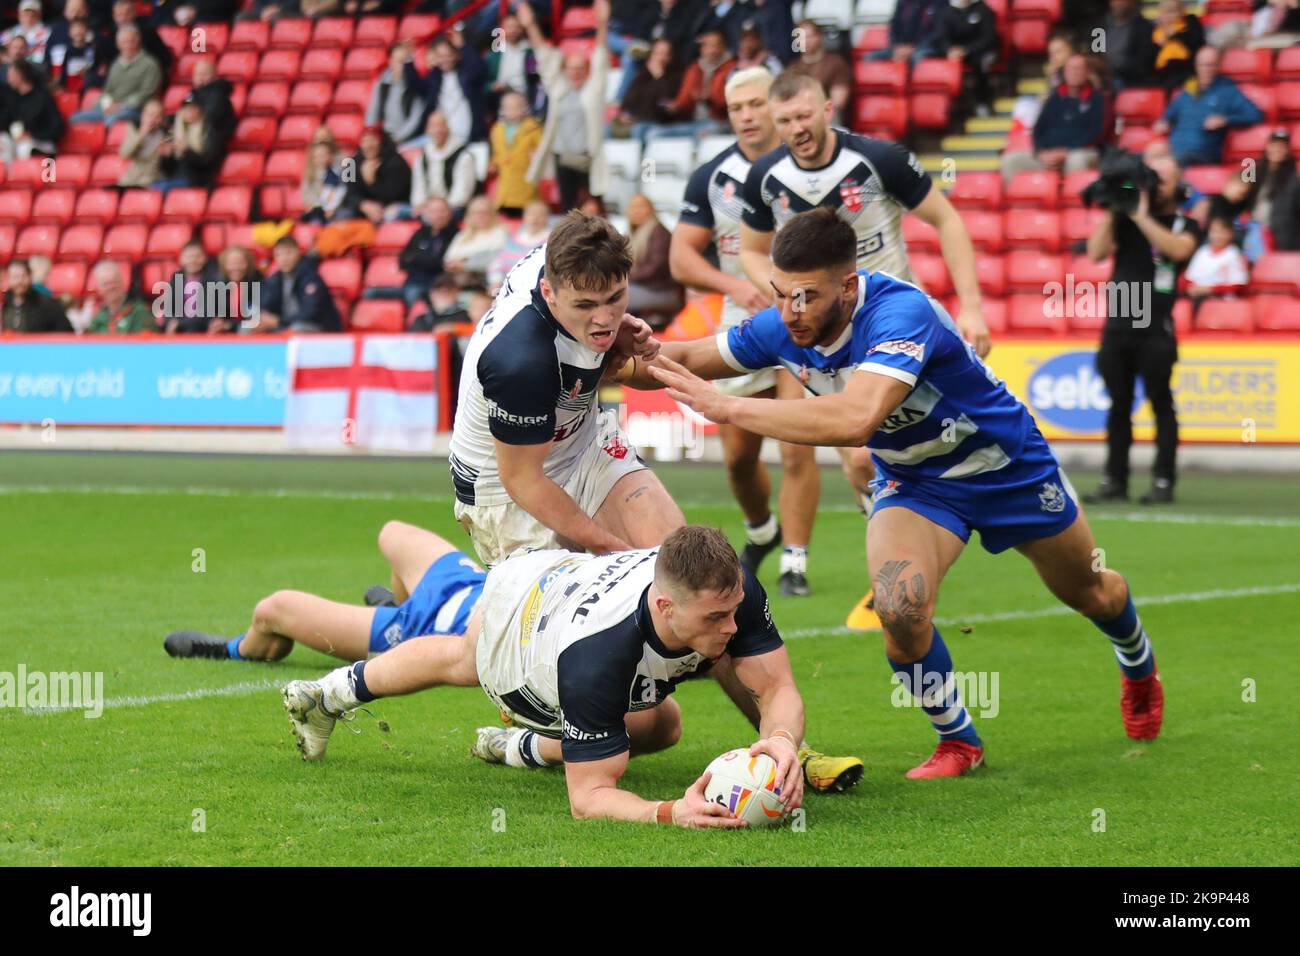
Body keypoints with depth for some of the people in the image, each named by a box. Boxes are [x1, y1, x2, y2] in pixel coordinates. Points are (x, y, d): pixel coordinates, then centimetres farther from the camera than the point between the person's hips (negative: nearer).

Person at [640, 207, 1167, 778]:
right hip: (911, 480, 3)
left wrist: (729, 408, -53)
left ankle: (1139, 668, 57)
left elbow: (856, 418, -56)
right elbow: (685, 360, -7)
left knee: (1087, 591, 21)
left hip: (1006, 464, -3)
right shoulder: (782, 328, -21)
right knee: (900, 609, -25)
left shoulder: (901, 313, -41)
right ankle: (957, 741, 3)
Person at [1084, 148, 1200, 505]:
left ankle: (1163, 481, -1)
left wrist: (1142, 217, -15)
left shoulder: (1184, 224, 6)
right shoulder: (1125, 217, 12)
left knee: (1161, 404, -2)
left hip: (1156, 328, -3)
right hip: (1117, 324, 3)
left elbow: (1179, 249, -16)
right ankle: (1114, 480, 11)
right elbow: (1096, 253, 1)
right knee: (1118, 405, 7)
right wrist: (1112, 211, -5)